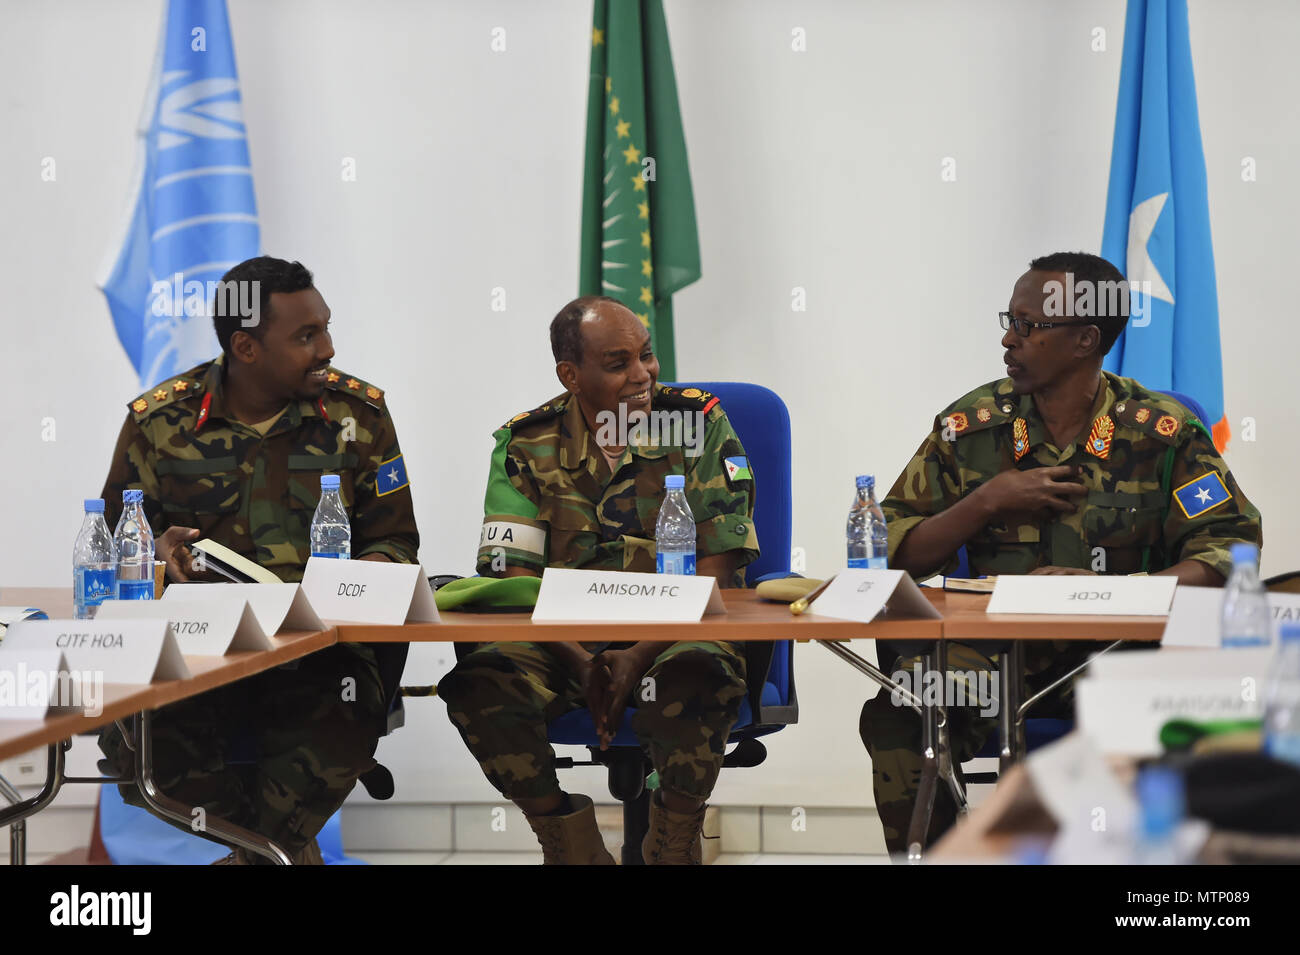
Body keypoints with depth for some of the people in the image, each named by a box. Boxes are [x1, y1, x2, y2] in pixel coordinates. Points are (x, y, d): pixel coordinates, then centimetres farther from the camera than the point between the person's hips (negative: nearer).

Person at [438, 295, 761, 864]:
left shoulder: (700, 423, -3)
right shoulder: (527, 444, 1)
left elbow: (718, 570, -8)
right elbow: (513, 578, -5)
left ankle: (674, 843, -7)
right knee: (478, 684, -26)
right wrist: (584, 665, -21)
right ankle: (570, 844, -4)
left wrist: (640, 658, -20)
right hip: (565, 635, 2)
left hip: (677, 630, -2)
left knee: (695, 683, -36)